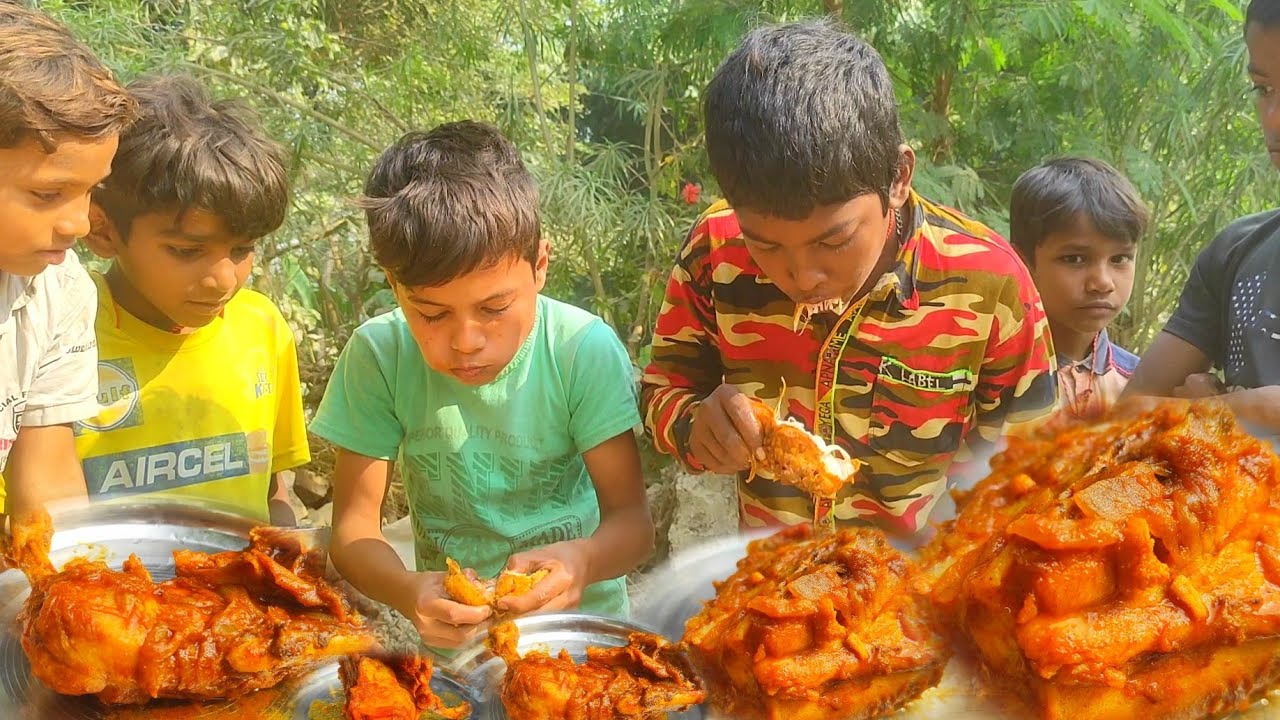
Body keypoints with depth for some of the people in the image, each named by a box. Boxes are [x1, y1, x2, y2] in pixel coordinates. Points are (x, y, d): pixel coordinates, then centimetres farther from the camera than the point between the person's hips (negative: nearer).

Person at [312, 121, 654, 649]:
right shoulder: (378, 357, -10)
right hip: (449, 634, 1)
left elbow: (632, 519, -10)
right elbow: (354, 528, -7)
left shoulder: (585, 349, -14)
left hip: (580, 619, -1)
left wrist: (583, 561, -32)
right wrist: (408, 592, -28)